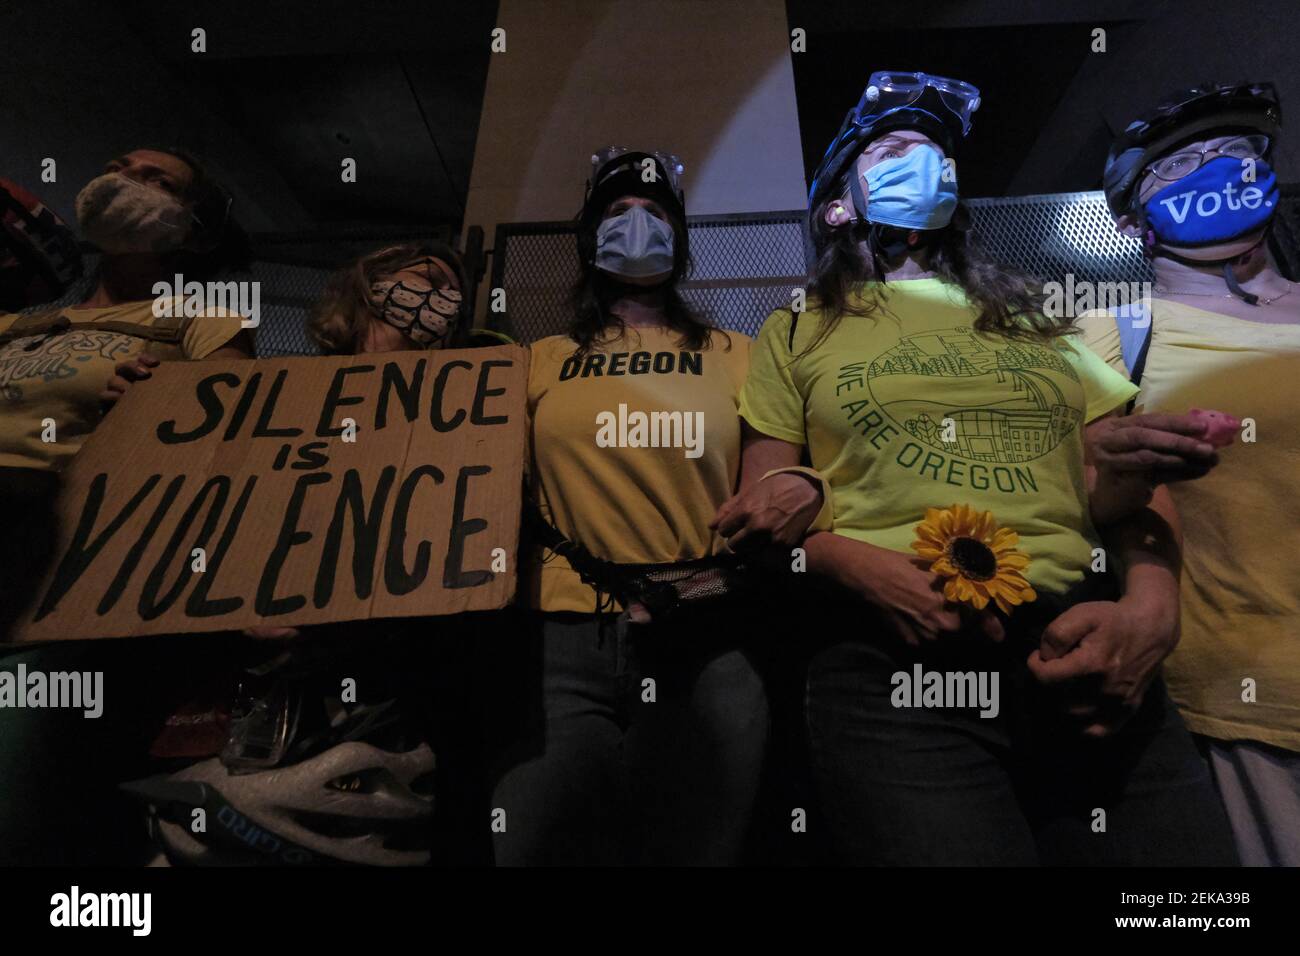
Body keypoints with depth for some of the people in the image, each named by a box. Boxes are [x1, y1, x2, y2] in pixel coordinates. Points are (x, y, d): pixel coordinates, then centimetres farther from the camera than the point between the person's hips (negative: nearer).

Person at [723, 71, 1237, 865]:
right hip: (892, 655, -3)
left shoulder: (1038, 323, 21)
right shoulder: (797, 333, 12)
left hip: (1080, 642, 4)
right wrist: (863, 567, -14)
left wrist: (1149, 611, -6)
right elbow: (762, 508, 6)